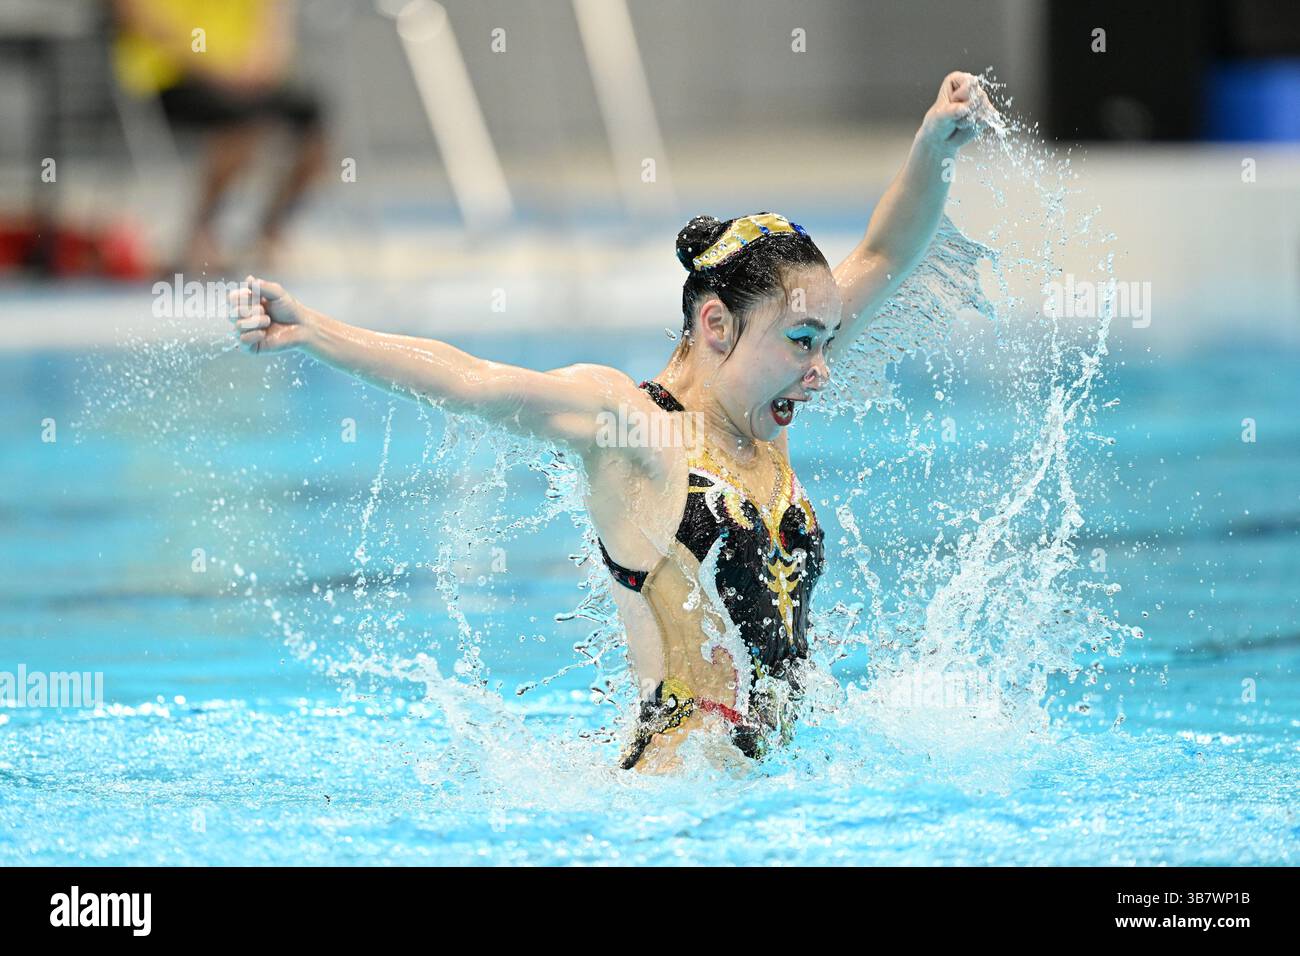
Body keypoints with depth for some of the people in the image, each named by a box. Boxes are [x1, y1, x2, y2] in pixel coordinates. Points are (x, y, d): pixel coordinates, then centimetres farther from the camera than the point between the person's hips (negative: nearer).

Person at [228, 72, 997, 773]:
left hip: (768, 770, 10)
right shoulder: (623, 418, -5)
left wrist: (933, 150, 6)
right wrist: (309, 332, -29)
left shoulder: (761, 422, 15)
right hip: (675, 777, -10)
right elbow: (470, 381, -18)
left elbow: (883, 261, 19)